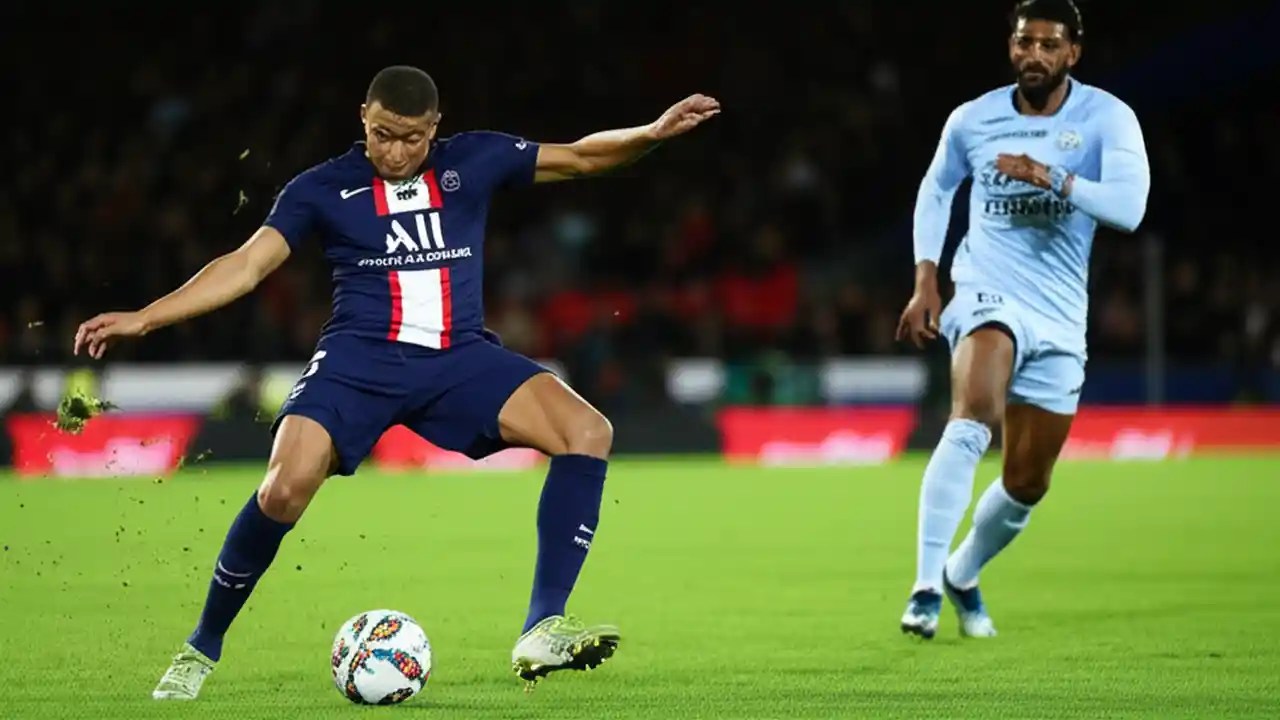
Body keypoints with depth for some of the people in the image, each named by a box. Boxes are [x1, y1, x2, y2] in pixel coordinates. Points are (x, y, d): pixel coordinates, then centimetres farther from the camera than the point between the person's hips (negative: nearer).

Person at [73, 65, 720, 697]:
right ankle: (200, 650, -4)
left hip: (459, 358, 3)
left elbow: (580, 156, 13)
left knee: (587, 432, -20)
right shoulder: (325, 188, 2)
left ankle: (542, 632, -18)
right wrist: (143, 318, -12)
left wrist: (653, 133, -5)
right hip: (360, 359, -3)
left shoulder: (473, 161, 8)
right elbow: (246, 265, -2)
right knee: (285, 489, -26)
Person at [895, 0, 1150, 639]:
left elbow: (1128, 208, -22)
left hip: (1059, 317, 2)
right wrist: (925, 283, 10)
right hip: (987, 295, -2)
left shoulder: (1106, 119, -7)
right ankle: (925, 588, -33)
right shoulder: (972, 120, 0)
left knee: (1026, 484, 9)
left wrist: (1053, 179, -32)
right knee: (972, 421, -31)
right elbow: (935, 190, 18)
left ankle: (962, 575, 38)